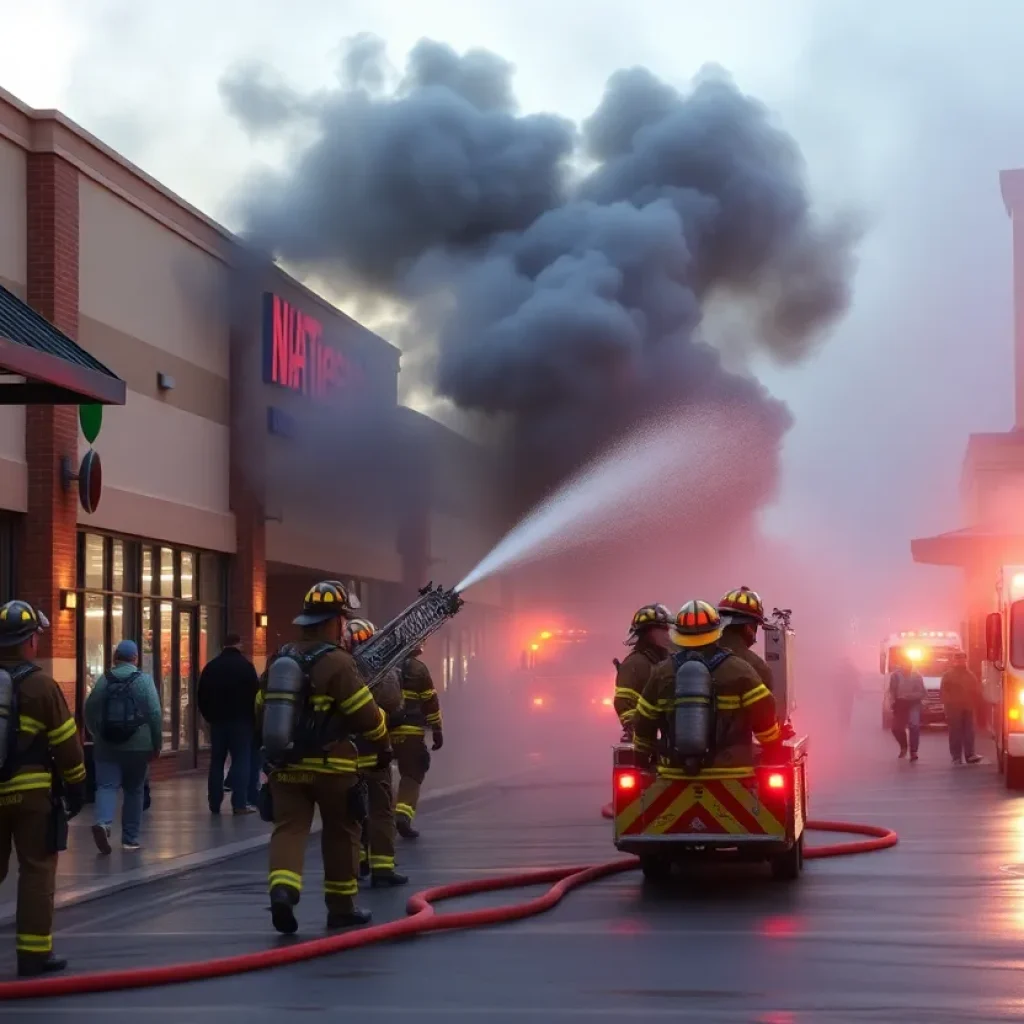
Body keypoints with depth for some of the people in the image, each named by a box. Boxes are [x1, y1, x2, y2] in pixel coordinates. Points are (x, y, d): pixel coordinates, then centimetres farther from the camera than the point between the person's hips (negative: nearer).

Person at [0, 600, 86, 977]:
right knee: (37, 870, 2)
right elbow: (66, 743, -8)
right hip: (33, 792, -5)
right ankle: (33, 954, 2)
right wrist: (76, 787, 4)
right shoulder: (39, 685, -11)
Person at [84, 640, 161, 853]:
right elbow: (154, 714, -8)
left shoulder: (104, 680, 4)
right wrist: (156, 744, 1)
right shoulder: (144, 680, -4)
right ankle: (130, 838, 13)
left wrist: (98, 735, 23)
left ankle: (103, 823, -28)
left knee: (106, 786, -1)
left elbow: (89, 711, 7)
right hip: (137, 746, -1)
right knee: (134, 790, 10)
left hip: (106, 745, 1)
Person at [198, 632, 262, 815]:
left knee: (216, 761, 9)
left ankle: (214, 803, 8)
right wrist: (253, 717, 3)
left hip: (217, 719, 4)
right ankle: (240, 803, -10)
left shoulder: (211, 666, 6)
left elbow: (201, 695, 8)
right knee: (241, 760, -3)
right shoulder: (245, 665, -8)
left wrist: (209, 716, 16)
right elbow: (255, 693, -9)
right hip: (240, 719, -4)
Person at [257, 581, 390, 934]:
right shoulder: (336, 661, -12)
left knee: (288, 829, -1)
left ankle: (282, 890, -25)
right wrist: (383, 744, 5)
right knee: (340, 834, 10)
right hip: (331, 766, -5)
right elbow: (365, 713, -12)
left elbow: (261, 711, 17)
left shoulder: (279, 660, 10)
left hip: (285, 765, 5)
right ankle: (341, 906, 19)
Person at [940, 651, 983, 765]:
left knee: (969, 732, -3)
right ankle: (957, 757, -1)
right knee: (955, 733, -3)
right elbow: (943, 692, -2)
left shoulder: (970, 675, 13)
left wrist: (973, 702, -2)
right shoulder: (948, 675, 1)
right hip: (954, 709, -3)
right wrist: (949, 703, -10)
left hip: (968, 708, 3)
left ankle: (970, 755, -6)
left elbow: (977, 691, 14)